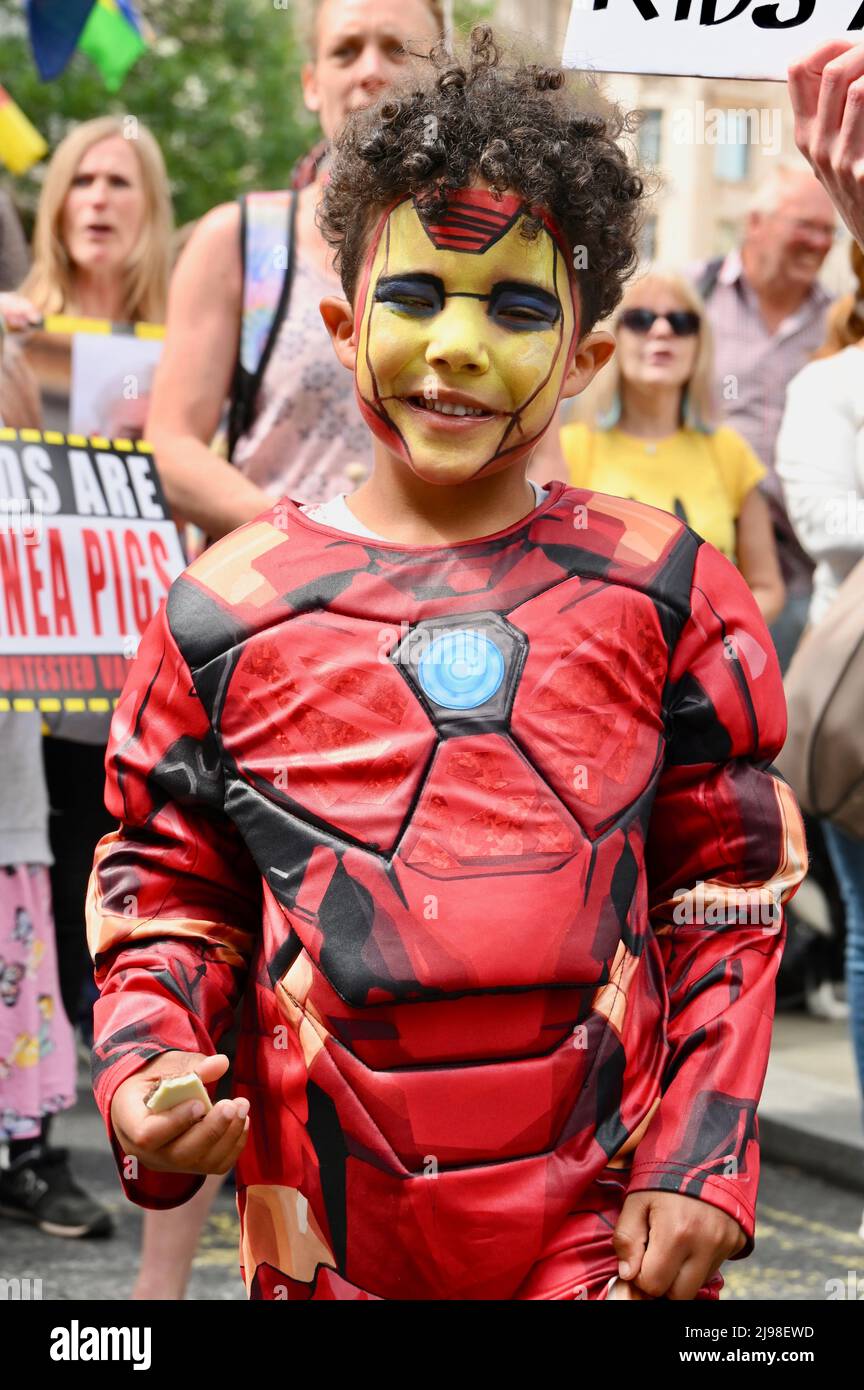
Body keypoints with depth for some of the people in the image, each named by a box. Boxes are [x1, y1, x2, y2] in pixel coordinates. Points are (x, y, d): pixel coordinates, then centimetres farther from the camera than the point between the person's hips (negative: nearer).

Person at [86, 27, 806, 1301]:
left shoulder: (664, 596, 1)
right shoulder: (229, 611, 0)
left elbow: (728, 894, 5)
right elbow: (171, 893, 8)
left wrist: (704, 1162, -2)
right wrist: (145, 1070, -10)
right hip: (331, 1234, 1)